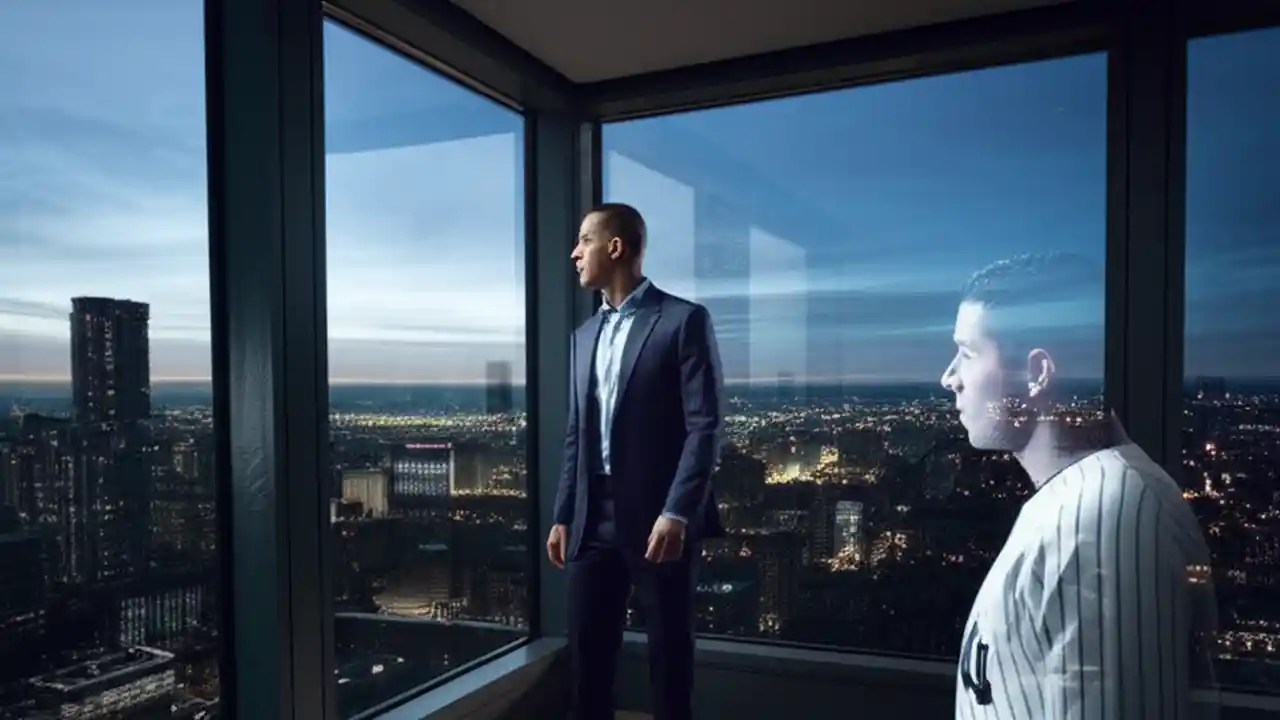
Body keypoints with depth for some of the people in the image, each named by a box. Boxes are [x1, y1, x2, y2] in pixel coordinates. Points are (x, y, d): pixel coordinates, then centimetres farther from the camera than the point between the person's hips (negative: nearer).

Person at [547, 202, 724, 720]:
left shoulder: (684, 320, -4)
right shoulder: (585, 335, 16)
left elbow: (705, 425, -11)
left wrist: (677, 512, -18)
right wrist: (563, 516, 12)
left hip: (659, 516, -5)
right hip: (593, 518, 6)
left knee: (669, 654, 8)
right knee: (587, 654, 10)